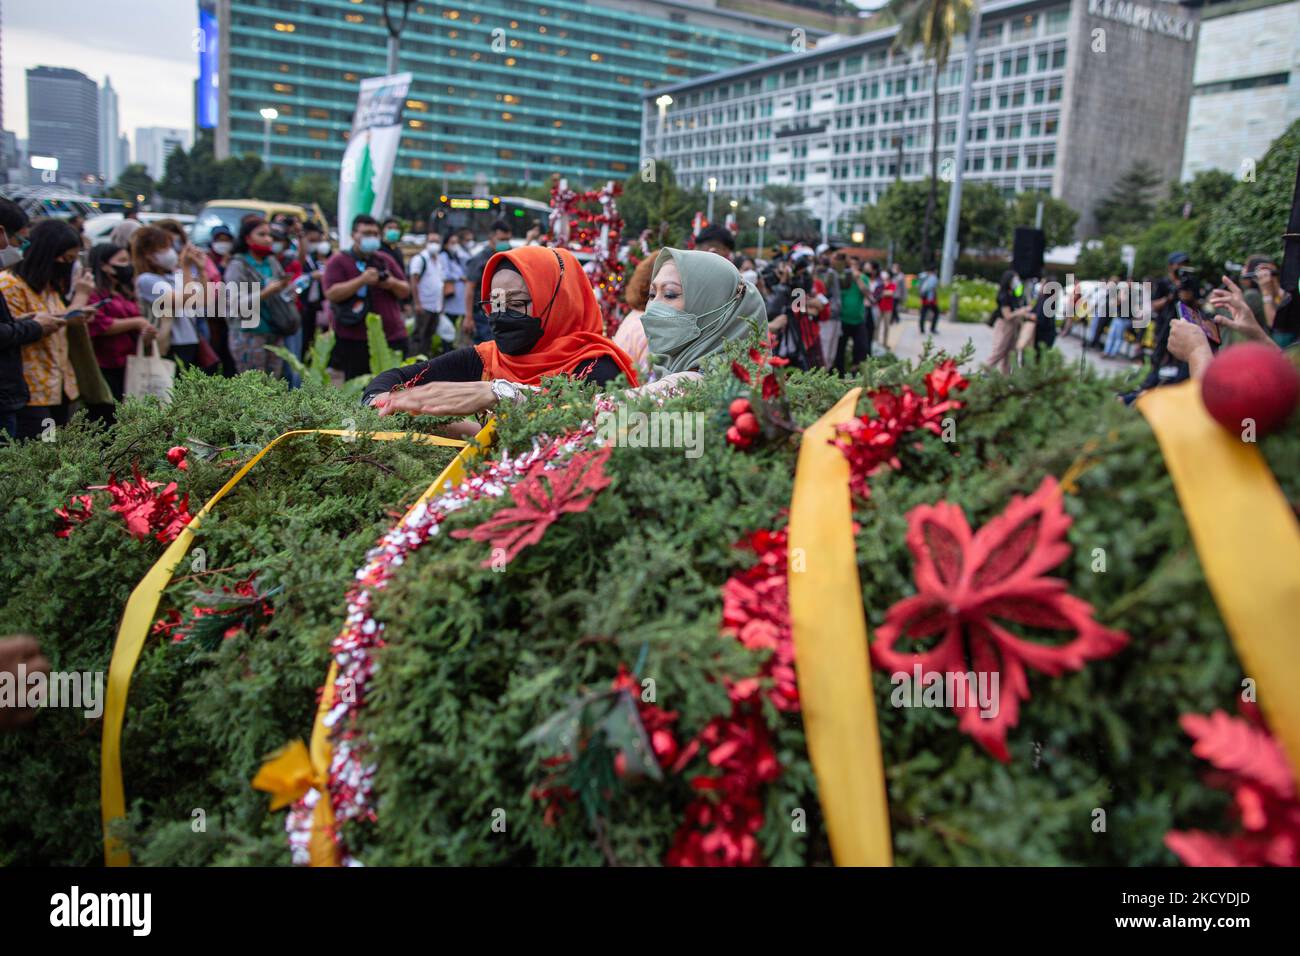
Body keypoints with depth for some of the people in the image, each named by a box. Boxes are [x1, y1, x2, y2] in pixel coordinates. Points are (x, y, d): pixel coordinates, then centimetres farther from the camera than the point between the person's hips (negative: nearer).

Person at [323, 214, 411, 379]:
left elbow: (406, 291, 17)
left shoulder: (386, 260, 16)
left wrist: (393, 283, -6)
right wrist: (362, 280, -20)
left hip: (392, 338, 5)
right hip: (353, 341, -4)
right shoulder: (339, 261, 1)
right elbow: (331, 294, -11)